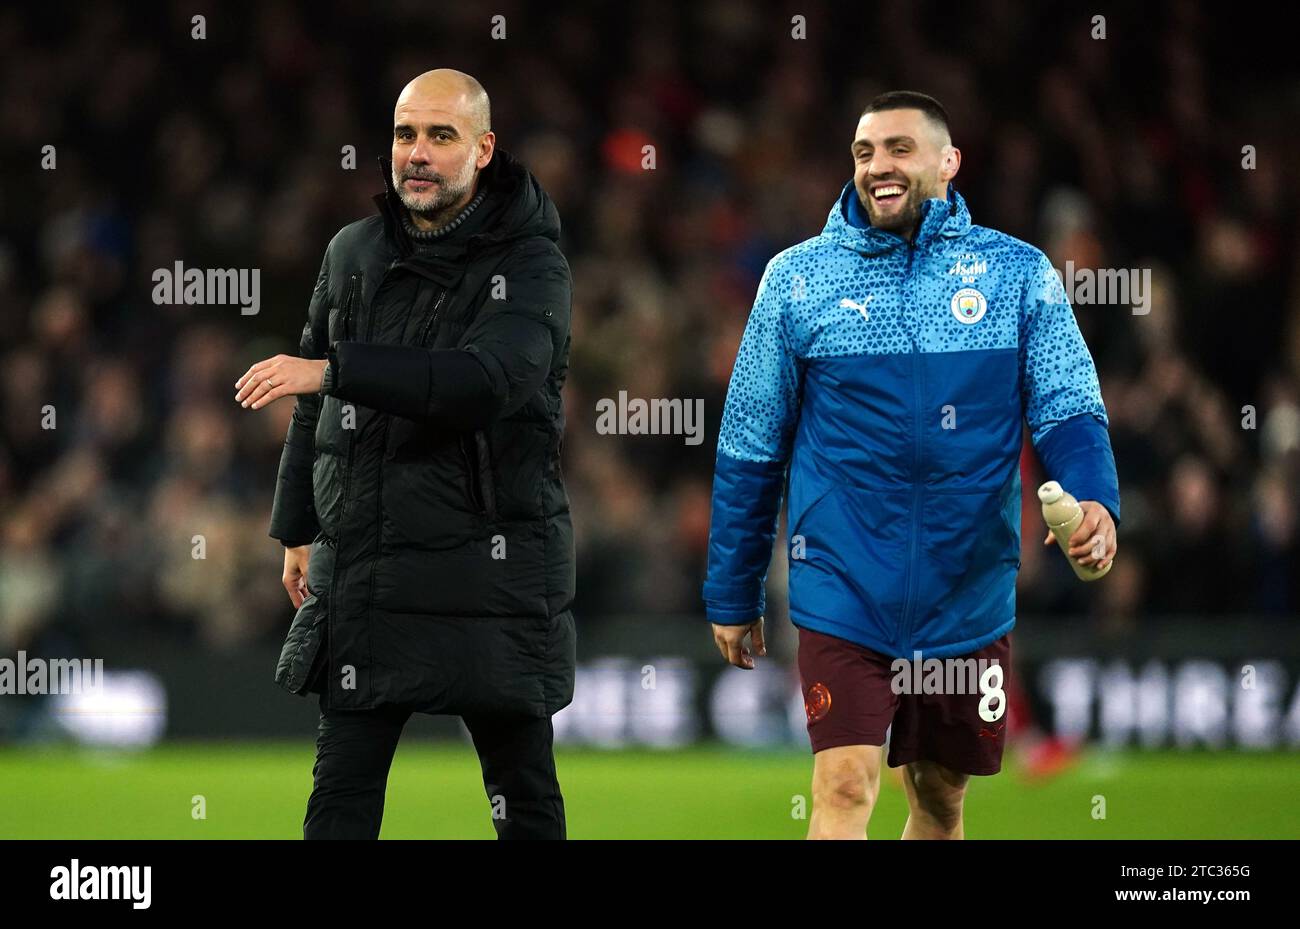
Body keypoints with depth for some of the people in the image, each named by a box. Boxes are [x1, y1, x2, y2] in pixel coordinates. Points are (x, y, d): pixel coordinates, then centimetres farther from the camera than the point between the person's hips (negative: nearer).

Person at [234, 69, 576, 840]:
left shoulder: (530, 264, -8)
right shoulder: (353, 254, 9)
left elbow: (486, 380, -27)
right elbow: (315, 407, 19)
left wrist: (332, 370, -32)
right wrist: (299, 529, 17)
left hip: (489, 568, -4)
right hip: (361, 568, 5)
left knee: (523, 790, 5)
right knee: (341, 792, 2)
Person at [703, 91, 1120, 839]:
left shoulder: (1019, 274, 1)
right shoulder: (799, 278, 0)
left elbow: (1069, 407, -3)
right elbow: (750, 447, 6)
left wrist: (1094, 501, -24)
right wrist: (733, 595, 8)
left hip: (971, 601, 2)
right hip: (845, 598, -2)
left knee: (942, 798, 14)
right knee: (846, 789, -14)